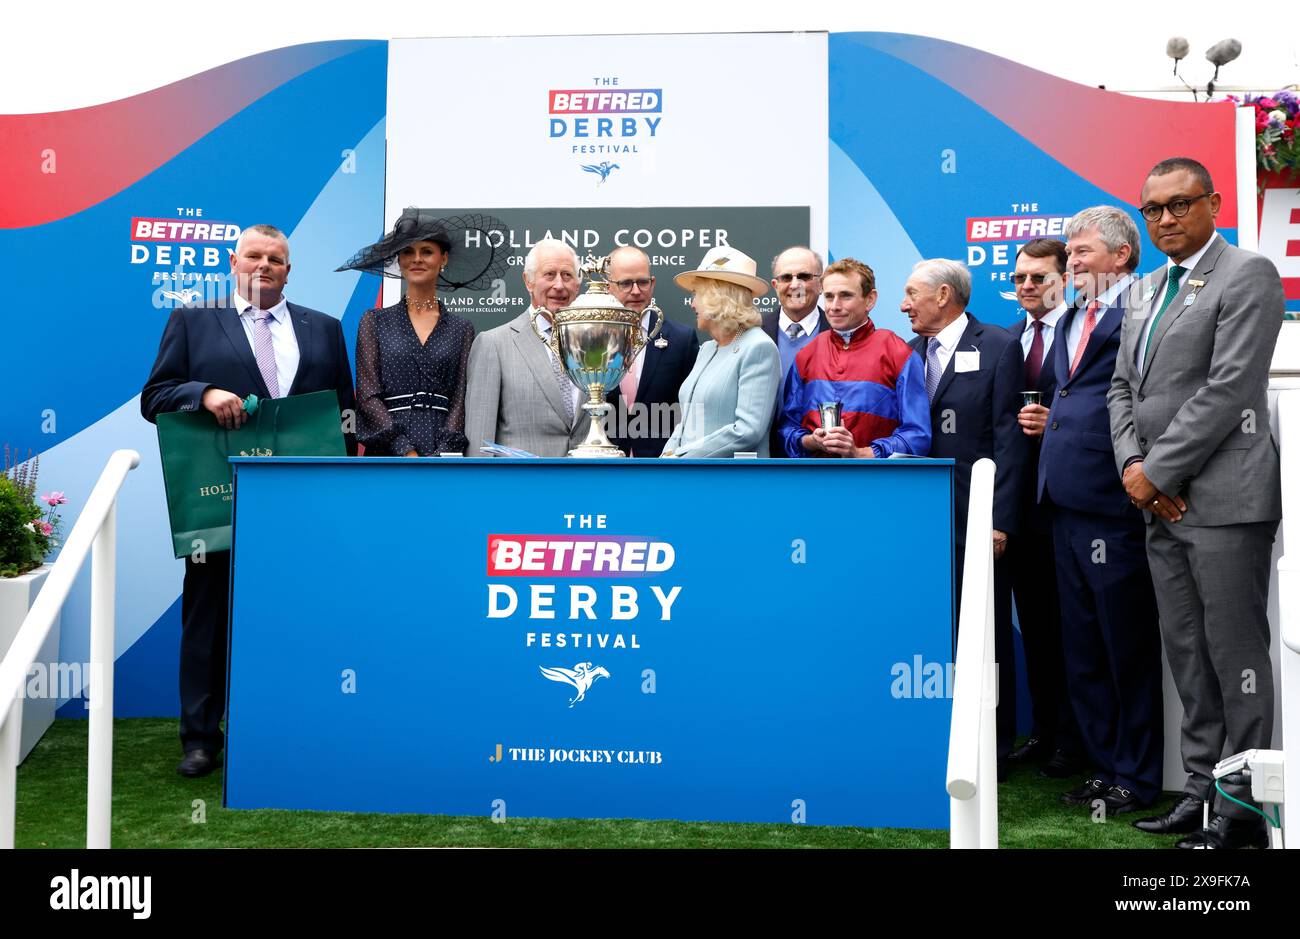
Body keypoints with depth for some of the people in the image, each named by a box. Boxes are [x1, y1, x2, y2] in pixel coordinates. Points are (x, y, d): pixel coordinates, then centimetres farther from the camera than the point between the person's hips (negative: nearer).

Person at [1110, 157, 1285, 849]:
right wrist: (1133, 467, -1)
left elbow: (1229, 387, -14)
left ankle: (1244, 809, 9)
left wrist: (1157, 471, -13)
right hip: (1161, 504, 8)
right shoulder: (1148, 290, 18)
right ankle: (1202, 788, 22)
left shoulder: (1247, 274, -5)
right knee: (1186, 655, 12)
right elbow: (1123, 387, 16)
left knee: (1235, 654, -1)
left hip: (1224, 498, -7)